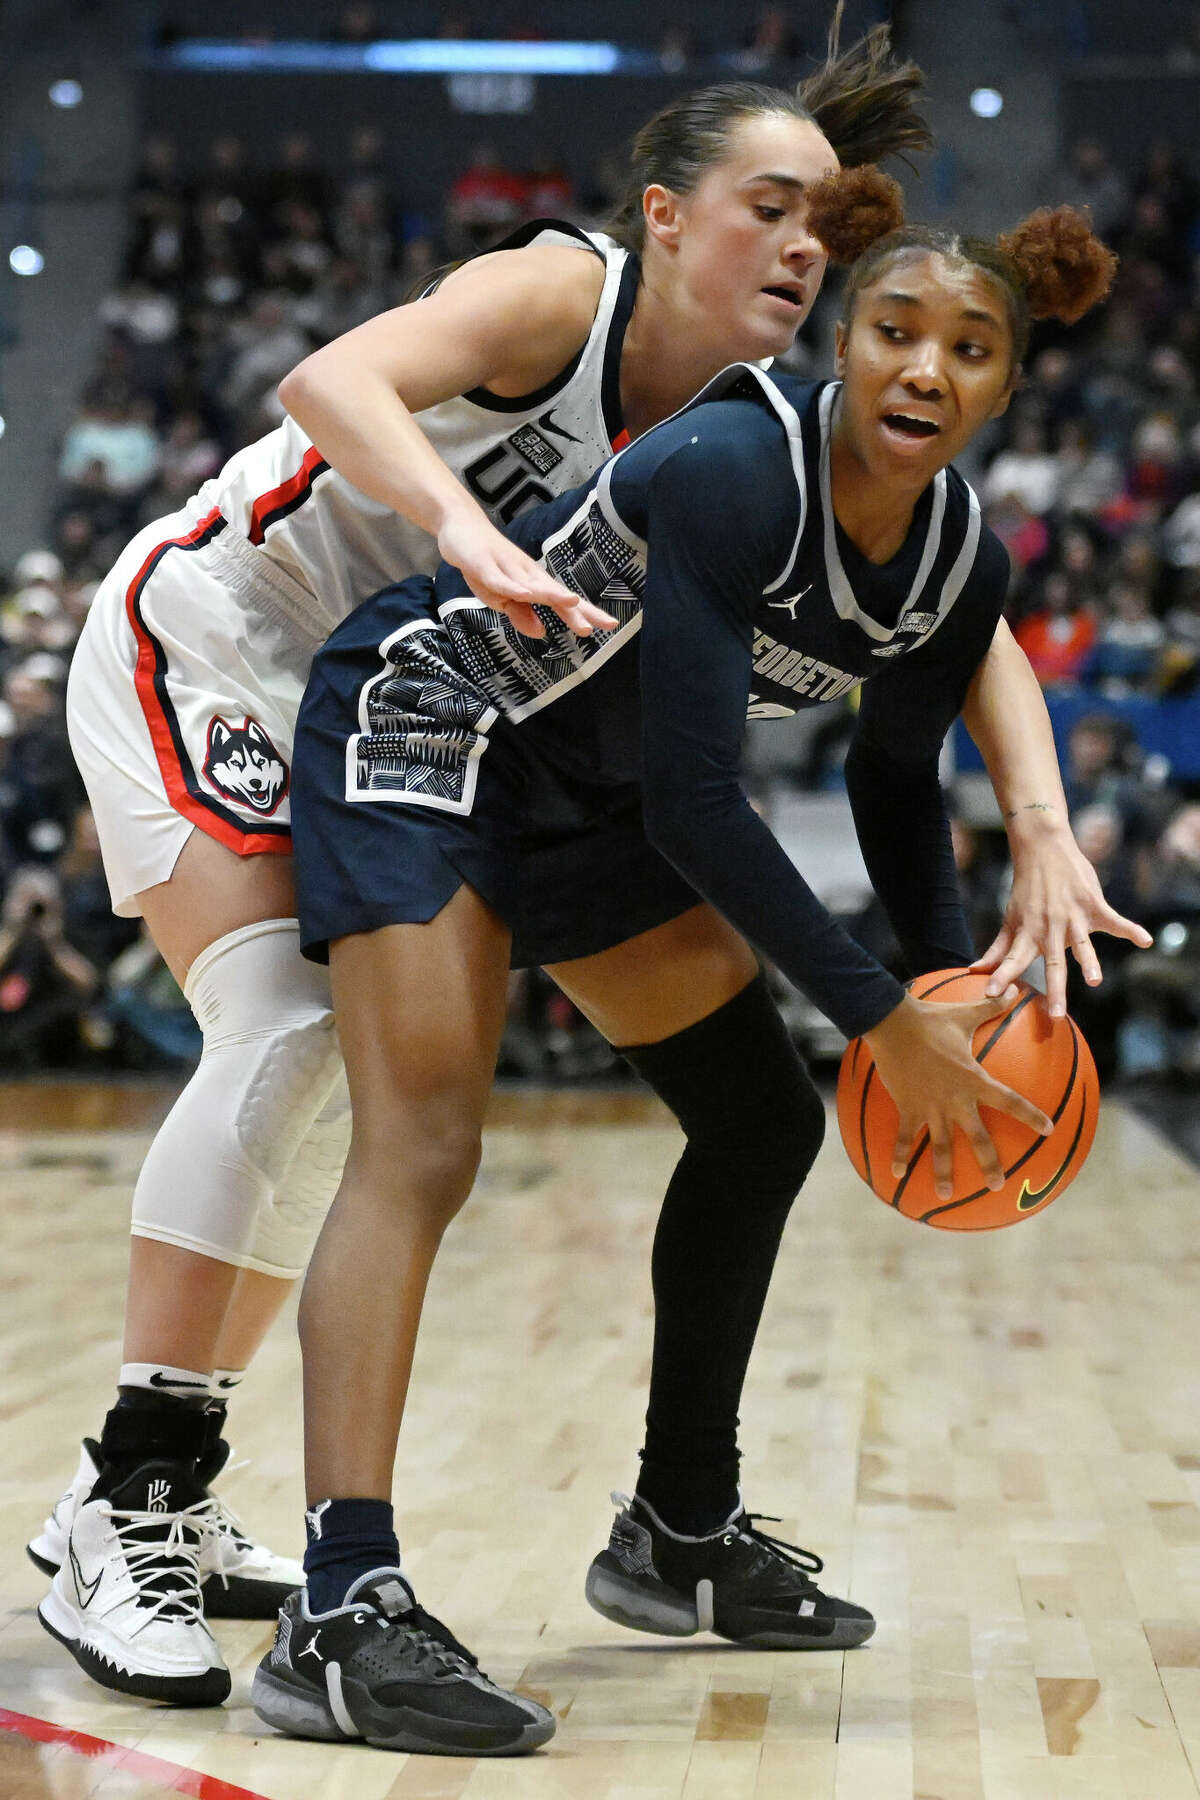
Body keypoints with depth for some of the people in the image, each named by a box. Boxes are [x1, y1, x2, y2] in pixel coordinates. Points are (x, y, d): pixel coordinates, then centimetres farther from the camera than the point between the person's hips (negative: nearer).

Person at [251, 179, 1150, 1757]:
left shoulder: (961, 566, -8)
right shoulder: (730, 472, -31)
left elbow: (896, 781, 11)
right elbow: (697, 806, -33)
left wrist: (960, 978, -4)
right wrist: (887, 1022, -27)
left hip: (586, 796, 9)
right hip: (421, 723, -9)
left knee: (762, 1120, 12)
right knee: (421, 1142, -24)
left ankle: (681, 1537, 26)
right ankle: (339, 1613, -29)